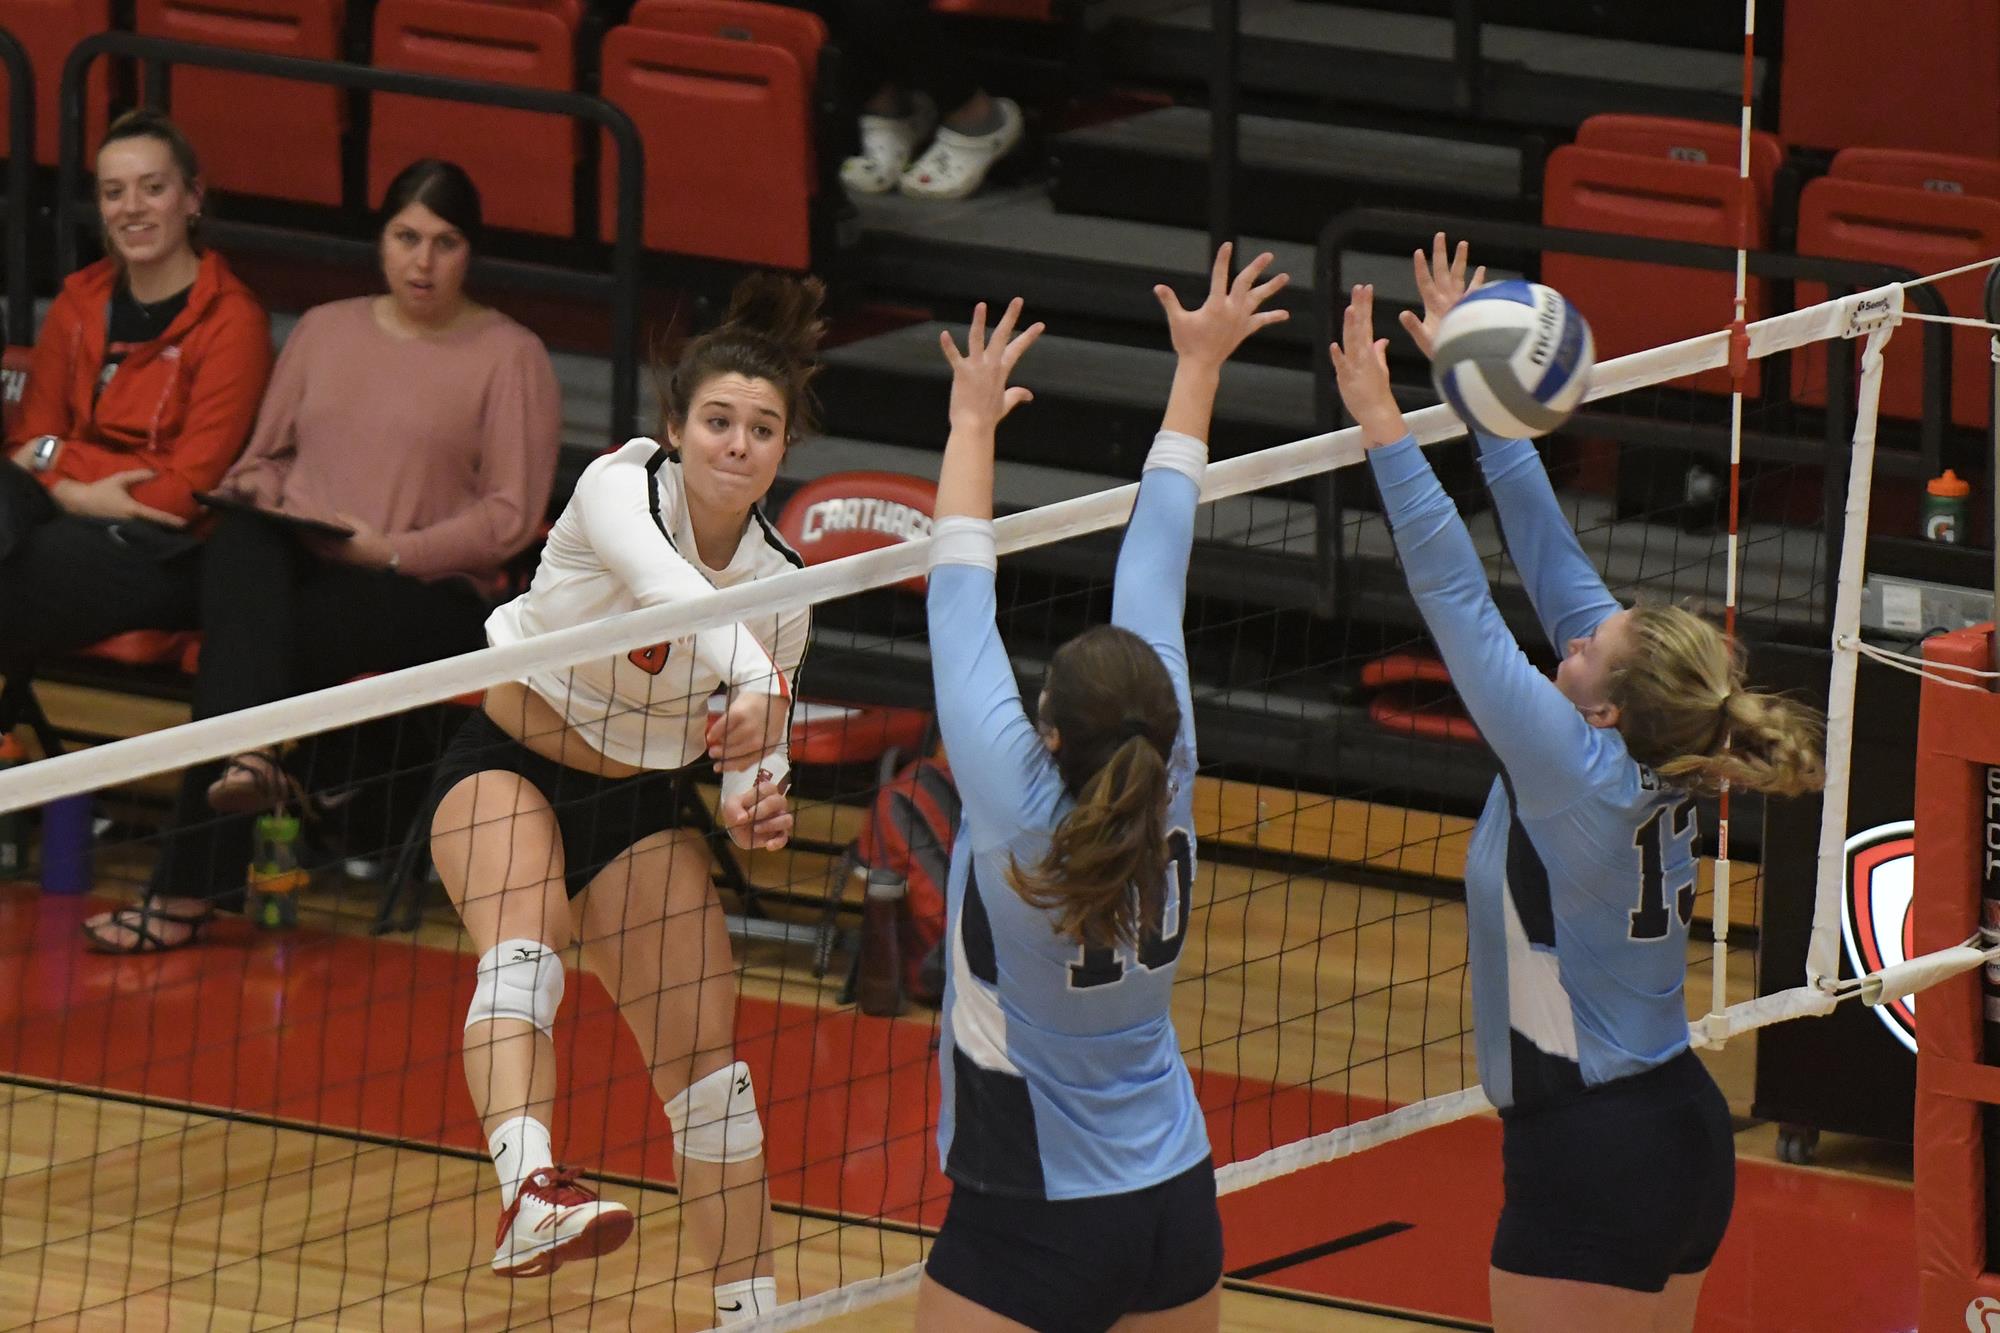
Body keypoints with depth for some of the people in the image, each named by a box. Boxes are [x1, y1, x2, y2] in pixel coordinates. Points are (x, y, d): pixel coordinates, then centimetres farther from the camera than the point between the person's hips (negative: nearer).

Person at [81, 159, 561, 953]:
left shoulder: (510, 357, 3)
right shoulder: (325, 331, 19)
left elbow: (512, 519, -4)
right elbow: (266, 456, 23)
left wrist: (391, 550, -15)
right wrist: (260, 500, -2)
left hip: (429, 592, -5)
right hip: (294, 567, 5)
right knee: (240, 543, -34)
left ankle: (191, 889, -36)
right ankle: (249, 759, -52)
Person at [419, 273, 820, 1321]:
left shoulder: (781, 586, -8)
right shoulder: (620, 488, -22)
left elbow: (756, 759, 3)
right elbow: (663, 582, -45)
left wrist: (756, 810, -21)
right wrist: (749, 680, -62)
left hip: (641, 803, 5)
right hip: (507, 769, -5)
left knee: (708, 1065, 2)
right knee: (522, 952, -34)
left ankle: (750, 1310, 15)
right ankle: (530, 1194, -57)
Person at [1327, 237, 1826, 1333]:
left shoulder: (1578, 778, -19)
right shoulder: (1660, 765, 1)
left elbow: (1456, 600, -19)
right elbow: (1550, 555, 5)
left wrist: (1382, 426, -15)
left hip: (1590, 1162, -9)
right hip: (1685, 1132, 9)